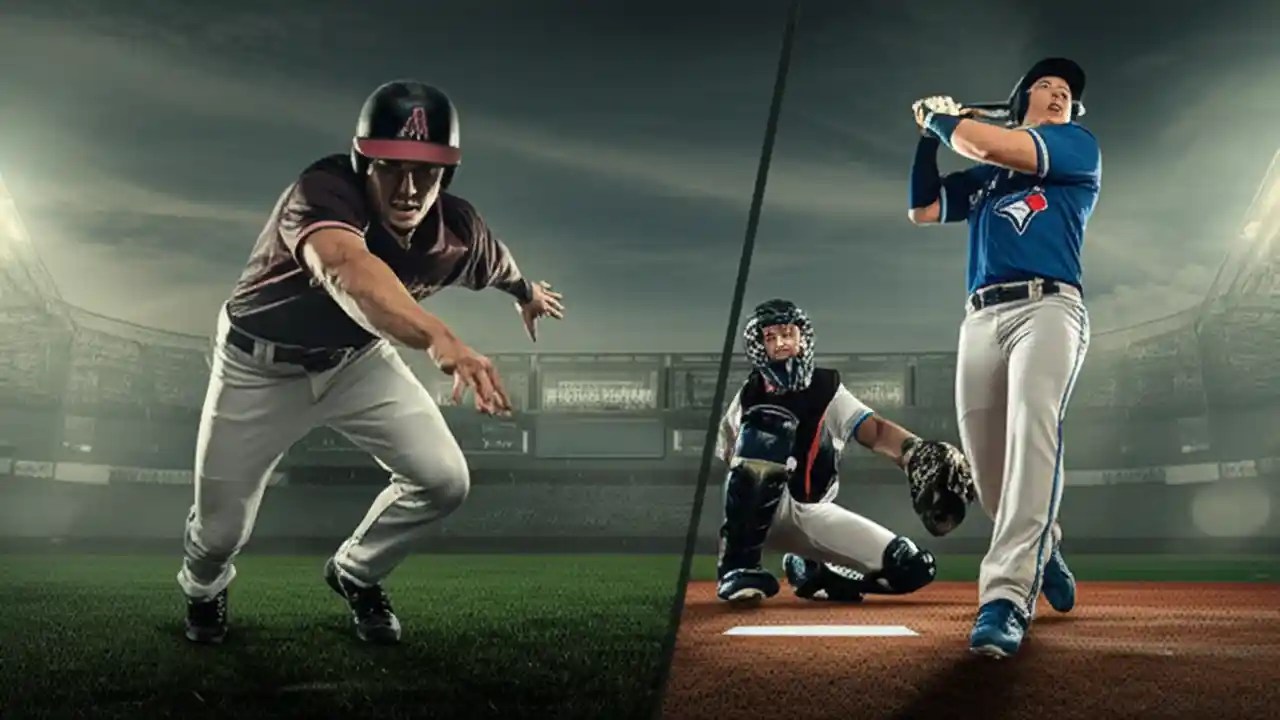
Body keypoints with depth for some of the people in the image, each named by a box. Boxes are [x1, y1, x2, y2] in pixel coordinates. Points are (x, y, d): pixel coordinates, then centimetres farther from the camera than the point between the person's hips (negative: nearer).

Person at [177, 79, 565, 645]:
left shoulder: (459, 231, -21)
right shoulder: (323, 191, -37)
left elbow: (503, 268, 4)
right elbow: (349, 267, -60)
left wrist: (529, 295, 26)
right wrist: (438, 337, -77)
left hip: (357, 360, 4)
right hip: (261, 367, -4)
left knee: (444, 480, -5)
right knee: (220, 525, 5)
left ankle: (354, 575, 25)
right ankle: (203, 590, 45)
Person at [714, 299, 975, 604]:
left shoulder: (828, 390, 0)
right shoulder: (749, 397, 0)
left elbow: (875, 431, -18)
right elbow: (731, 459, -2)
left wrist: (918, 453, -36)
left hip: (816, 514, 3)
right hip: (760, 515, -3)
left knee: (914, 567, -9)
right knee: (769, 425, -31)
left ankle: (812, 573, 16)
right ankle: (738, 567, -25)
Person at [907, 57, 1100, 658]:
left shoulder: (1079, 144, 13)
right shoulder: (982, 176, 28)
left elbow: (994, 145, -2)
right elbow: (920, 209, 22)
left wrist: (942, 116, 15)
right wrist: (929, 133, 18)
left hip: (1047, 308, -5)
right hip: (981, 318, 5)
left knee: (1032, 429, -28)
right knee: (988, 461, 1)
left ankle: (1006, 598, -37)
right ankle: (1041, 553, 29)